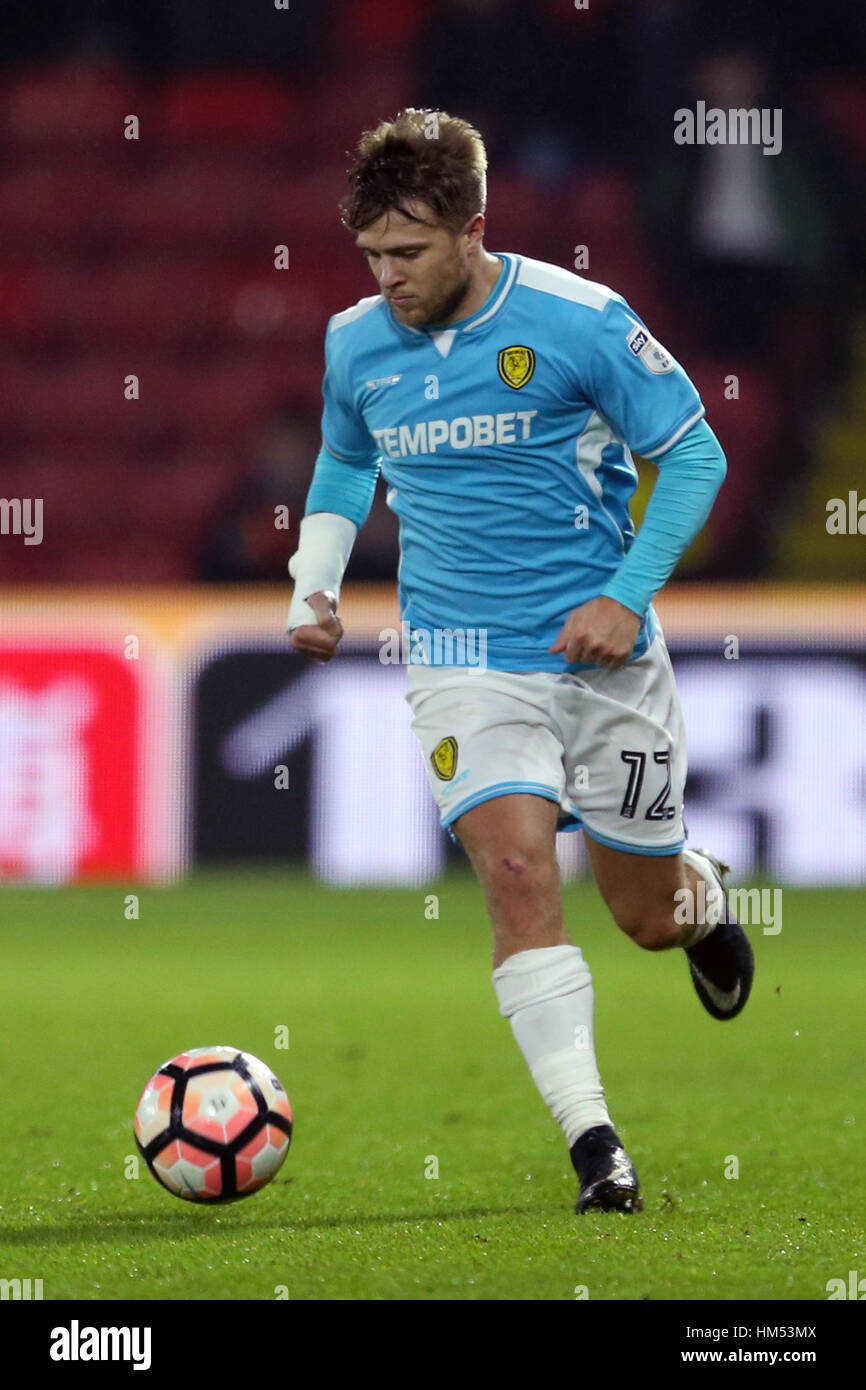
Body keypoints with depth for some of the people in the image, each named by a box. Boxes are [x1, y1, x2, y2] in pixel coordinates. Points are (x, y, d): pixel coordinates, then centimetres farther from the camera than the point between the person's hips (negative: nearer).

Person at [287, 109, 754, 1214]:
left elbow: (692, 455, -4)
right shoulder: (354, 343, 1)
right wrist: (313, 584, 8)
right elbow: (345, 464, 22)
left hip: (603, 652, -1)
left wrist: (627, 594, -12)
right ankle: (593, 1143, -21)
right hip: (464, 658, 1)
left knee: (647, 913, 8)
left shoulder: (582, 322, -12)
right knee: (516, 869, -21)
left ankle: (705, 898, 48)